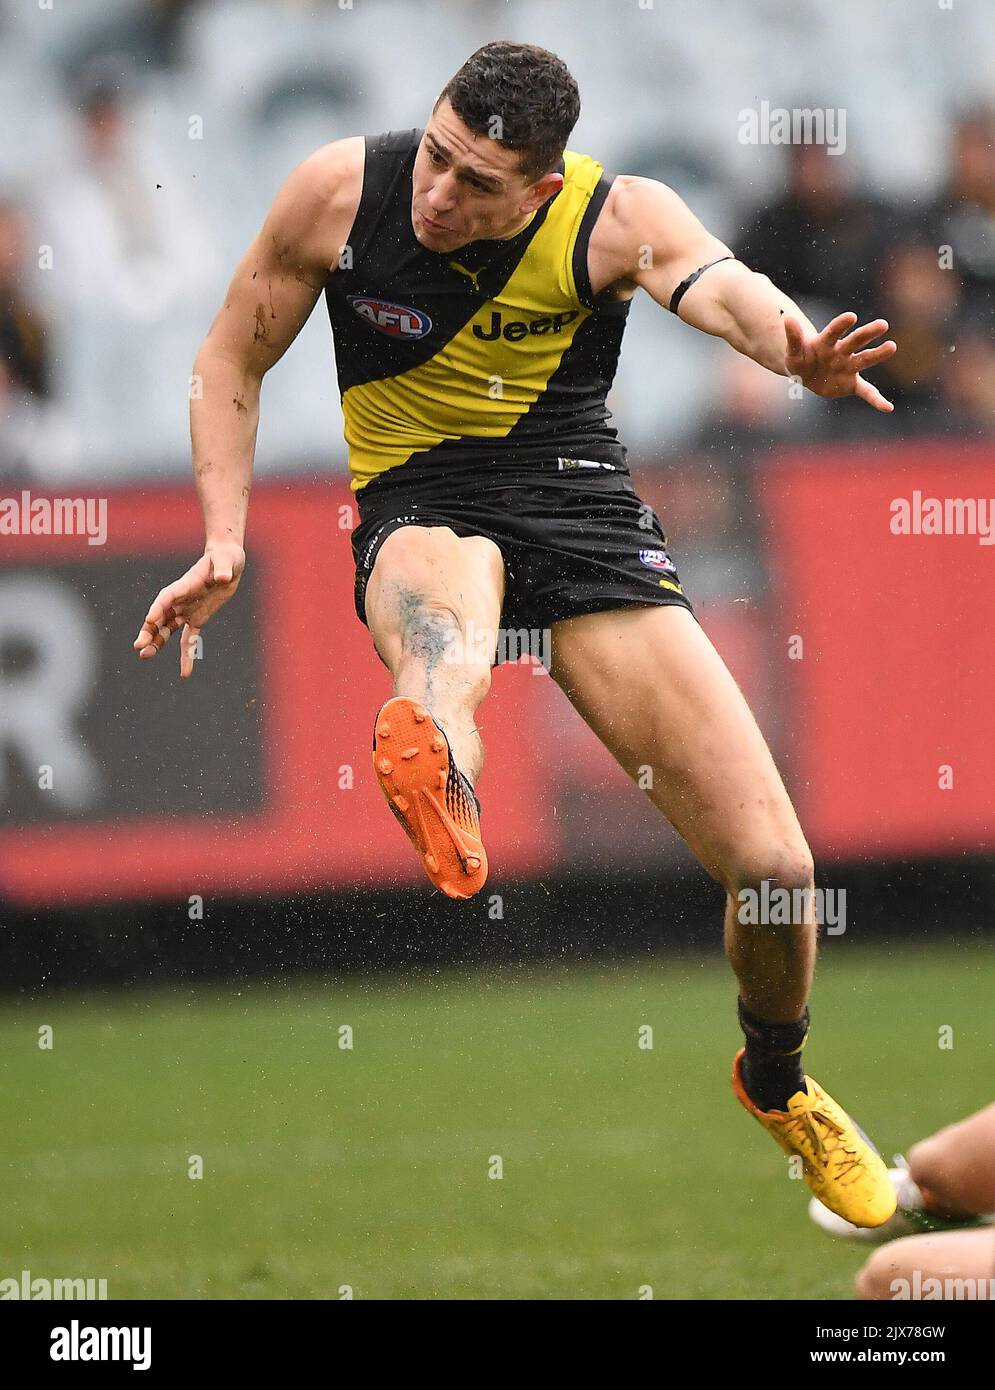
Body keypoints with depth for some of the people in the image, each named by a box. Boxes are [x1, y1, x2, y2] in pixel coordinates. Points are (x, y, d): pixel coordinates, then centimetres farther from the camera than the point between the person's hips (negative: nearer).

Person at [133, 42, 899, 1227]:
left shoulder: (618, 219, -11)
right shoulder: (340, 192, -8)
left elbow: (723, 287, -33)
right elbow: (232, 360, 6)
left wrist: (795, 348, -57)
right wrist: (224, 545, -6)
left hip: (585, 509, 1)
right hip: (422, 512, -1)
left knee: (774, 868, -5)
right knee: (441, 626, -43)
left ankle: (777, 1084, 26)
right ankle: (435, 767, -80)